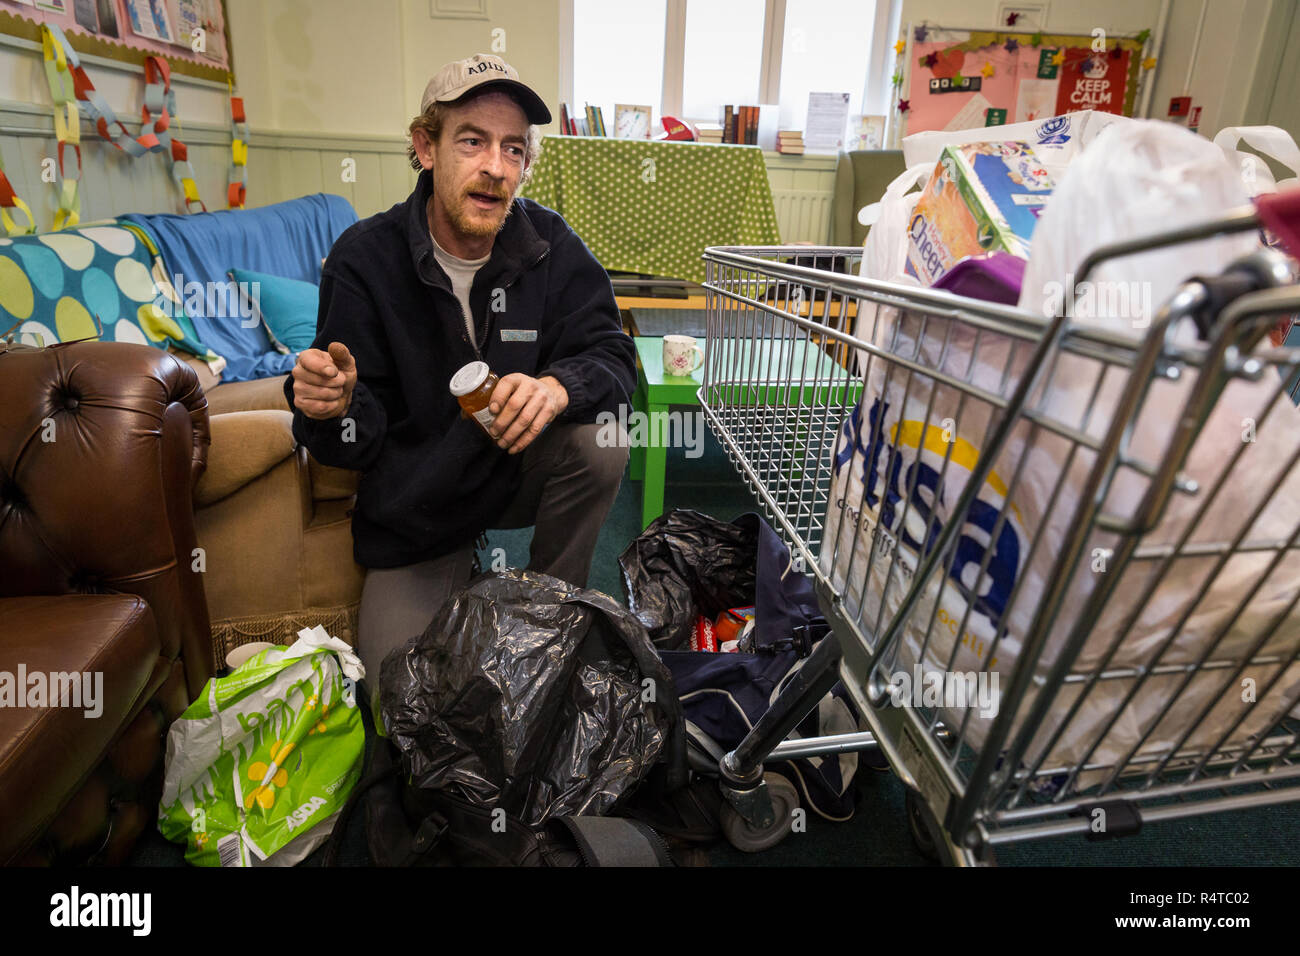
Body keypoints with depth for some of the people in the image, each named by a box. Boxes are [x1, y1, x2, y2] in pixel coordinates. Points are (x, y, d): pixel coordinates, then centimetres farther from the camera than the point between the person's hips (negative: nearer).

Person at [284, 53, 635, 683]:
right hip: (415, 507, -1)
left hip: (520, 471, 2)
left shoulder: (549, 246, -10)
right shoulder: (364, 258, -15)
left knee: (600, 442, -29)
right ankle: (459, 573, 24)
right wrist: (334, 405, -38)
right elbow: (359, 444, -13)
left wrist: (558, 386, -37)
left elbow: (612, 356, -14)